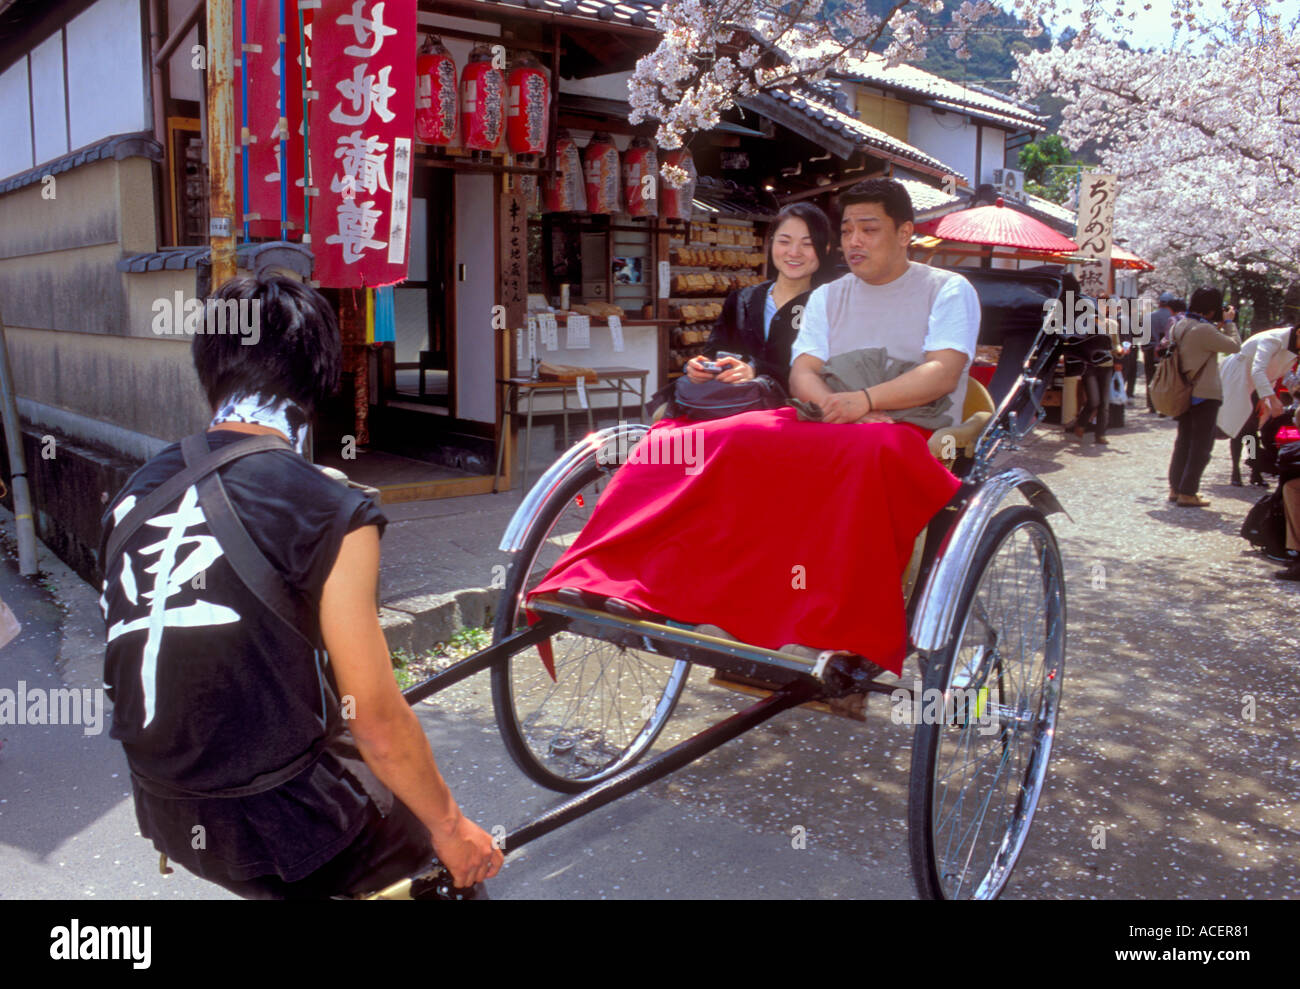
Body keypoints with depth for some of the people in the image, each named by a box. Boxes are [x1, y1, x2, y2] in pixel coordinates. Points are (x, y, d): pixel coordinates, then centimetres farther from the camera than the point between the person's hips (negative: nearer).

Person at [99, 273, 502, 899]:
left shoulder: (134, 495, -2)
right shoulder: (328, 516, -21)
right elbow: (379, 723, -15)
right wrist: (452, 828, 0)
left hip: (166, 816, 6)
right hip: (280, 827, -6)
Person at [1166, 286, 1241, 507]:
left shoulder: (1179, 326, 5)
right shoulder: (1204, 330, -22)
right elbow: (1234, 346, -15)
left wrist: (1217, 327, 12)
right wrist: (1228, 323, -3)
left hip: (1184, 393, 9)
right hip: (1204, 395, -9)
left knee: (1184, 441, 17)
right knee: (1201, 446, -1)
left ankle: (1175, 488, 20)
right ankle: (1187, 493, -1)